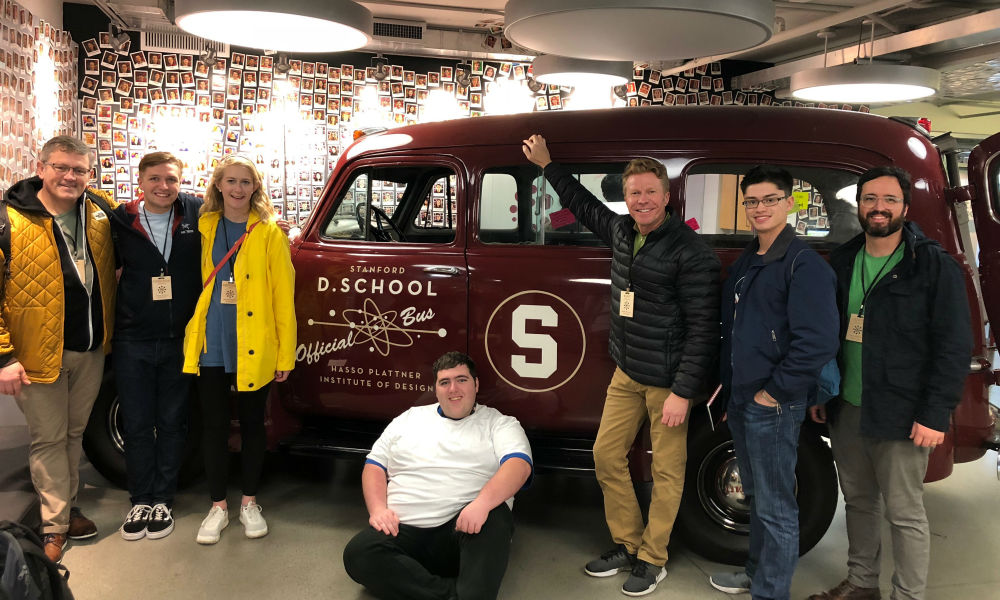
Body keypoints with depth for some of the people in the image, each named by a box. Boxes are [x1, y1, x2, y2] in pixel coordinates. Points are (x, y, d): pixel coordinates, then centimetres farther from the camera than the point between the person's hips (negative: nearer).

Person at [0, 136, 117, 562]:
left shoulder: (102, 211, 1)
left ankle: (66, 506, 35)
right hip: (38, 353, -4)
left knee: (74, 433, 18)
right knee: (49, 439, 7)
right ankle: (55, 525, 20)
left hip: (91, 351, 4)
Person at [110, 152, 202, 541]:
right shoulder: (121, 221, -2)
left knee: (172, 422, 10)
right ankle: (141, 500, 25)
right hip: (132, 342, 1)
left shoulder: (197, 214, -3)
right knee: (136, 424, 9)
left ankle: (162, 500, 25)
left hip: (180, 340, 0)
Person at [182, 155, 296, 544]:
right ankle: (218, 506, 23)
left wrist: (285, 353, -6)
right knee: (214, 424, 9)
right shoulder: (203, 227, 6)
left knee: (252, 423, 11)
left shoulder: (270, 233, -2)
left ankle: (249, 503, 27)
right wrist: (194, 330, 6)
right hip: (211, 343, 2)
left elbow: (283, 296, -4)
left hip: (254, 347, -2)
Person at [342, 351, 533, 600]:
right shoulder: (409, 419, 19)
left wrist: (483, 503, -29)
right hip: (404, 530, 3)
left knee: (494, 517, -35)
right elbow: (374, 465, 19)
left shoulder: (499, 423, 7)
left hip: (464, 527, -3)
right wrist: (378, 509, -1)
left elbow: (519, 464, -11)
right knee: (357, 553, -26)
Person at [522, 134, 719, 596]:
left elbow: (703, 328, -17)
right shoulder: (621, 232, 6)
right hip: (626, 374, 8)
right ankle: (625, 544, 28)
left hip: (668, 381, -7)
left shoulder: (691, 252, -16)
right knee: (606, 455, 12)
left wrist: (683, 391, -19)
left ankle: (652, 560, 20)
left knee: (666, 471, 4)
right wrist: (548, 165, 30)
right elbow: (585, 205, 27)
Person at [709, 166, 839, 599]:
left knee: (775, 506, 3)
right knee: (756, 496, 22)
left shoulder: (804, 264, -14)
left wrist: (775, 392, -17)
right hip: (740, 400, 9)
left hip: (773, 406, -9)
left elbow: (818, 343, -22)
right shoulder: (747, 261, 13)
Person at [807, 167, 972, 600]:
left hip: (901, 417, -5)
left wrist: (936, 414, -15)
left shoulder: (934, 266, -7)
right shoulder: (843, 261, 9)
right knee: (858, 501, 18)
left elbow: (955, 347, -10)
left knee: (904, 514, 3)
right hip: (846, 410, 6)